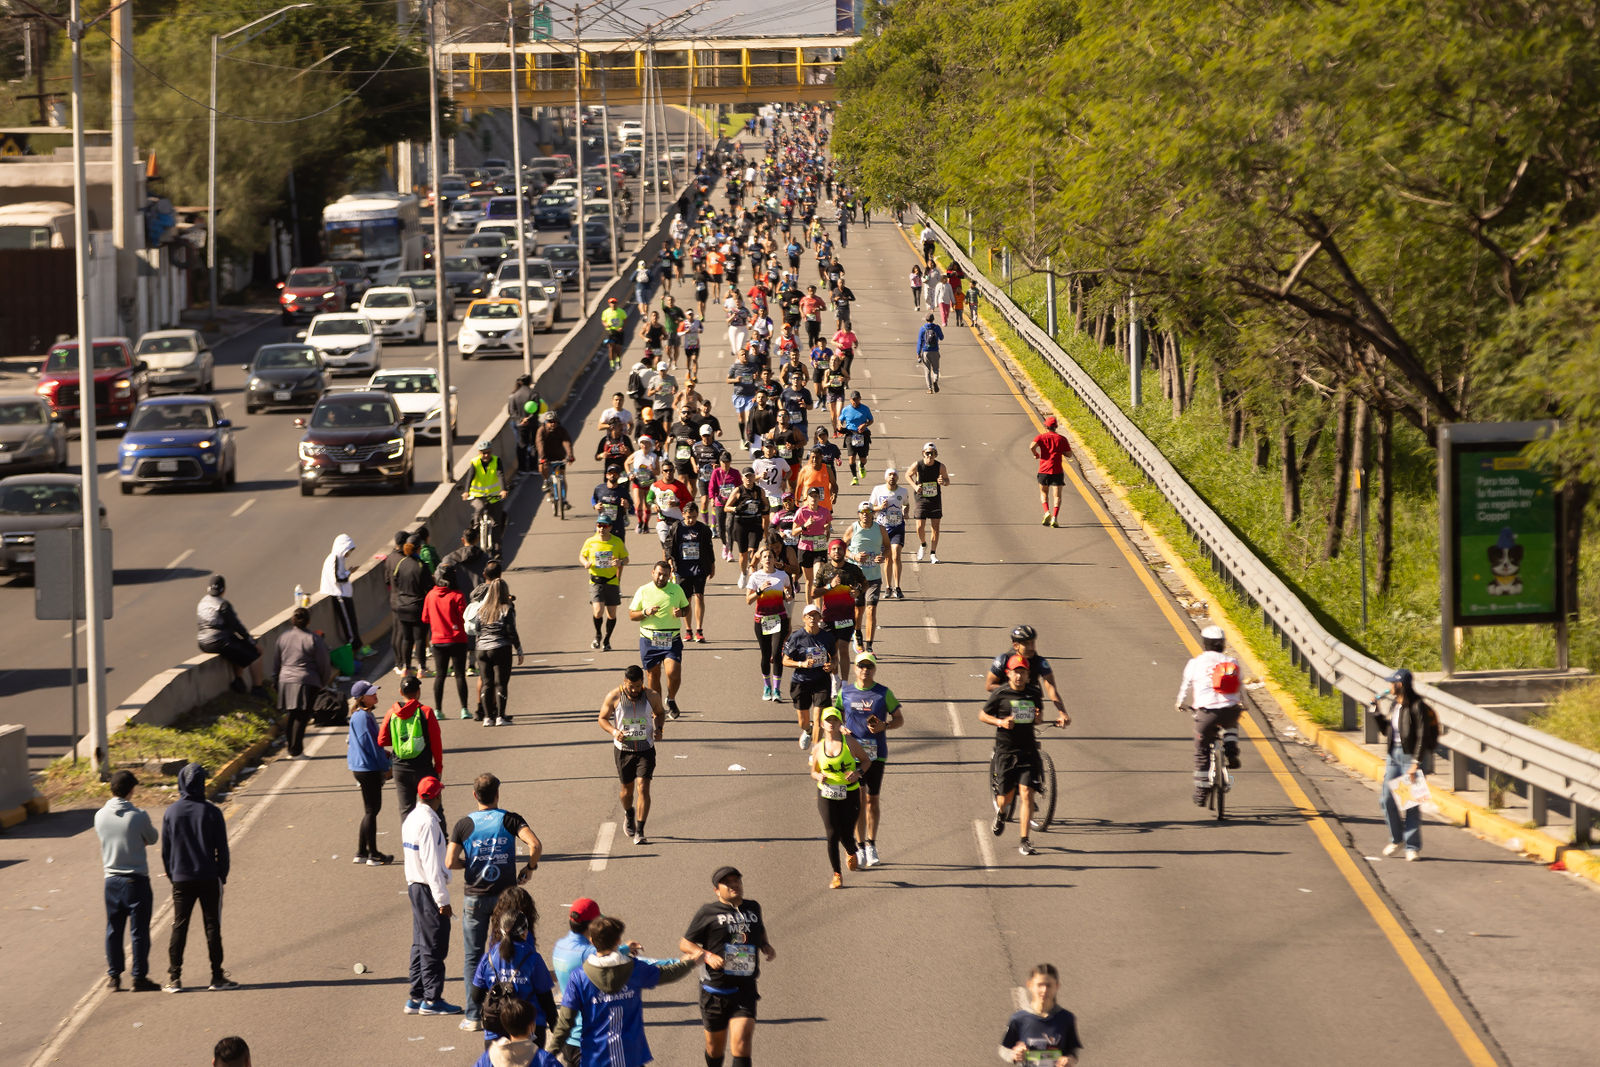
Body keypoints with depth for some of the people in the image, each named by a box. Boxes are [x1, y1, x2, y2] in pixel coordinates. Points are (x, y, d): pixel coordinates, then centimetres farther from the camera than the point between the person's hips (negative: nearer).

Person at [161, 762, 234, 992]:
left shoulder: (171, 813, -2)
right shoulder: (211, 812, -7)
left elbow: (165, 850, 4)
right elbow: (222, 848, -4)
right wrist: (222, 875, 7)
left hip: (181, 879, 1)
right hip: (209, 878, -1)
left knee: (179, 927, 5)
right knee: (212, 926, 5)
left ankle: (174, 978, 1)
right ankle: (217, 977, 5)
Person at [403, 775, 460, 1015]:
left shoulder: (411, 818, 10)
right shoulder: (428, 822, -19)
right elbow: (432, 863, -21)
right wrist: (442, 899, -18)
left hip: (415, 885, 9)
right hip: (428, 888, -9)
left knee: (421, 943, 15)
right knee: (434, 946, -1)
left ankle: (416, 998, 19)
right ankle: (432, 1000, 4)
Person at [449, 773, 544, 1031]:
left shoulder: (464, 824, -5)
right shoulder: (510, 820, -6)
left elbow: (450, 862, -10)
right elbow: (536, 845, -19)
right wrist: (530, 868, -2)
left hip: (474, 897, 0)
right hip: (505, 894, 1)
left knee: (473, 957, 8)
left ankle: (474, 1016, 5)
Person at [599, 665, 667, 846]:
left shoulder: (652, 696, -7)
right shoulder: (614, 697, -10)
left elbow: (659, 713, 13)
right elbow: (602, 718, 1)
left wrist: (659, 729, -6)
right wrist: (613, 731, -18)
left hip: (646, 750, -1)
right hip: (623, 749, 1)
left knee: (643, 788, -12)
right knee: (627, 788, 14)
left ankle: (640, 831, -8)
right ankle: (629, 814, 48)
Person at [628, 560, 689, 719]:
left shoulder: (676, 589, 6)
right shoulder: (643, 591, 3)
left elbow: (687, 608, 18)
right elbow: (631, 615, 6)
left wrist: (681, 613, -6)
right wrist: (646, 612, -14)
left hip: (672, 640, 0)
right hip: (649, 640, 0)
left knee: (673, 673, -15)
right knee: (653, 675, 6)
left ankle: (671, 700, 14)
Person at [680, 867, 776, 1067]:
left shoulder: (753, 908, 10)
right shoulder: (708, 913, -3)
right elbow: (685, 943, 0)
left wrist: (766, 946, 10)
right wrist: (708, 956, -17)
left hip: (745, 990, 2)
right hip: (715, 990, -1)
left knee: (741, 1041, -15)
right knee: (715, 1043, 12)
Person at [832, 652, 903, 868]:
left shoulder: (884, 693, 0)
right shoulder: (845, 692, 4)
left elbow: (899, 720, 6)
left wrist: (884, 726, -14)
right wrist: (840, 729, -5)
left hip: (876, 753, -1)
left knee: (872, 800, 5)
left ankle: (871, 845, 16)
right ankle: (860, 846, 6)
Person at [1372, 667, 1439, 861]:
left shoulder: (1418, 707, -12)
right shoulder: (1394, 705, 12)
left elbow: (1423, 736, -15)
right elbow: (1386, 730, 22)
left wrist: (1416, 763, -20)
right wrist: (1375, 711, 11)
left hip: (1412, 757, -8)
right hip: (1394, 755, 8)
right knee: (1387, 797, 5)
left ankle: (1413, 847, 1)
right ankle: (1397, 839, 22)